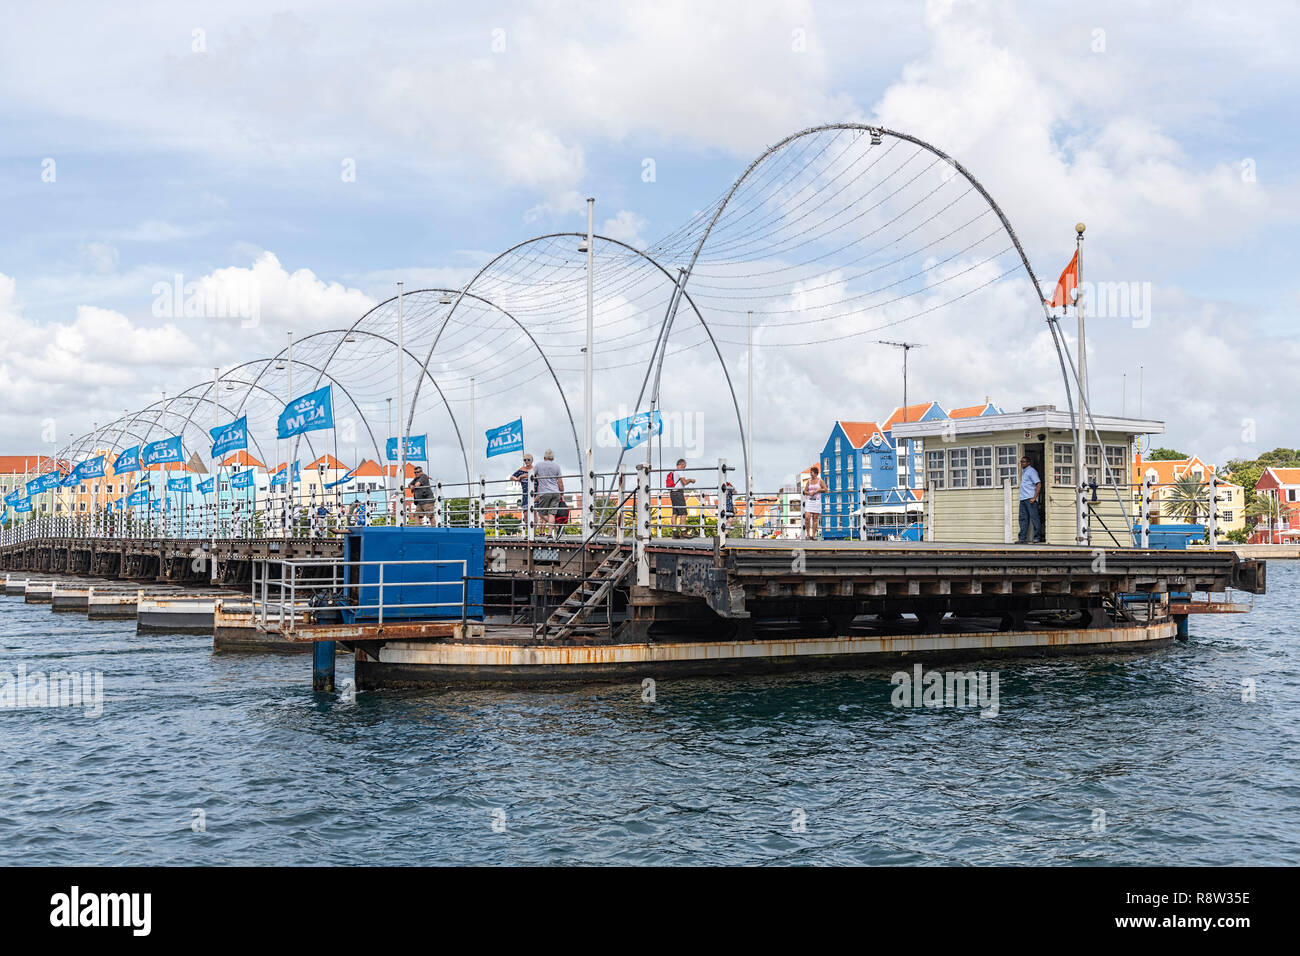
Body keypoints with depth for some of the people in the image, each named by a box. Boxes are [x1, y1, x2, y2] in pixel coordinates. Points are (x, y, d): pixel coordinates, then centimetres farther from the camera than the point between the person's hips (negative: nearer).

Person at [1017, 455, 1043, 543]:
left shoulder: (1031, 471, -6)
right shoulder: (1023, 471, 19)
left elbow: (1039, 484, -13)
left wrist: (1034, 498, -19)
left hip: (1030, 499, -9)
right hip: (1023, 499, 9)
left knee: (1034, 518, -5)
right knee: (1023, 519, 3)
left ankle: (1037, 537, -3)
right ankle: (1022, 538, 2)